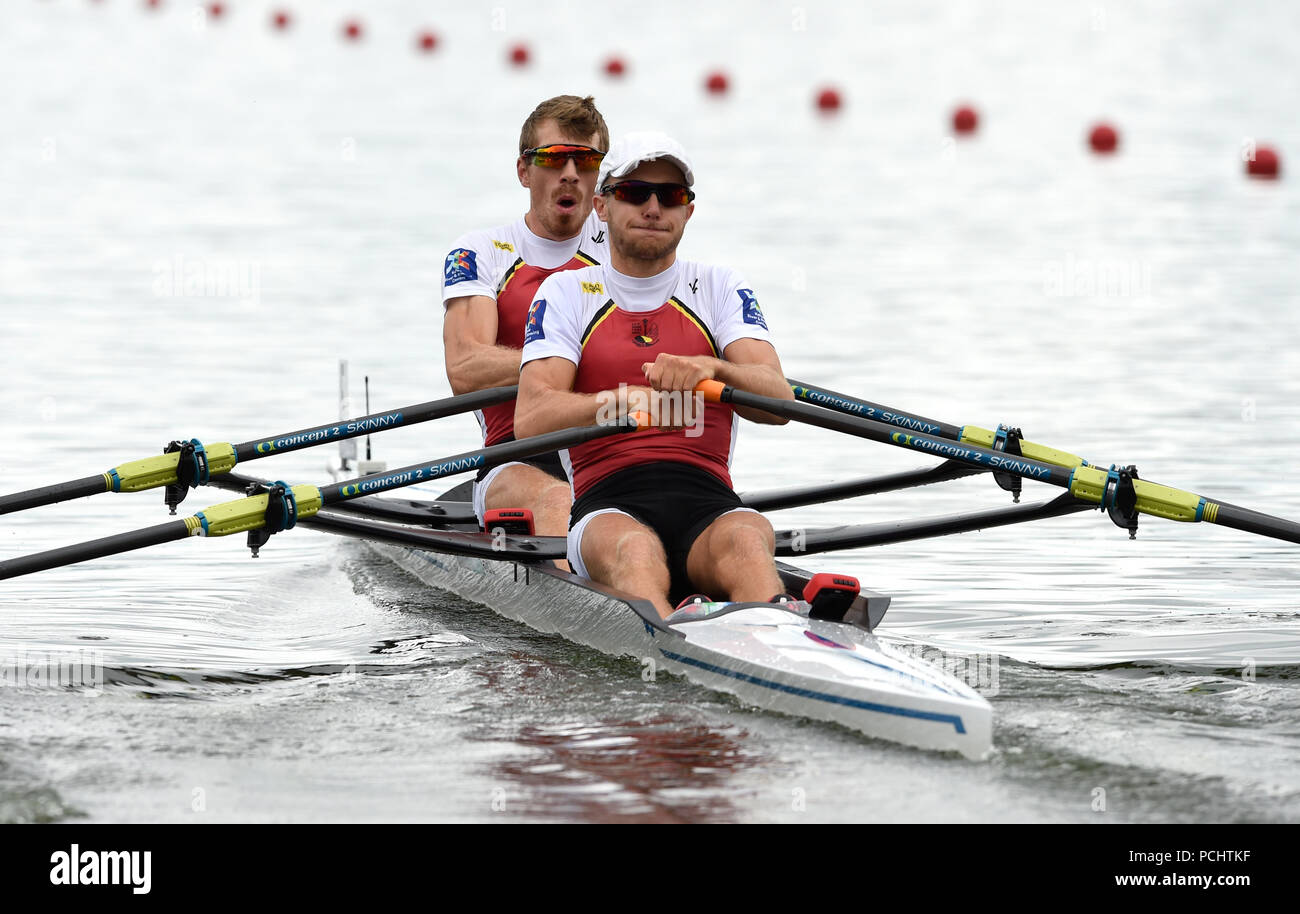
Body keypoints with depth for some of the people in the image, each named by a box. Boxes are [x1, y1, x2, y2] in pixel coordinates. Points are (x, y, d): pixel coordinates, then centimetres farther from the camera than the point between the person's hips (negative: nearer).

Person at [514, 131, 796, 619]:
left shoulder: (721, 288, 16)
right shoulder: (565, 293, 13)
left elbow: (778, 401, -1)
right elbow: (530, 420, -4)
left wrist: (713, 369, -24)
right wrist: (621, 401, -24)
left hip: (708, 504, 1)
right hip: (607, 507, -1)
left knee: (746, 541, -35)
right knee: (634, 552, -37)